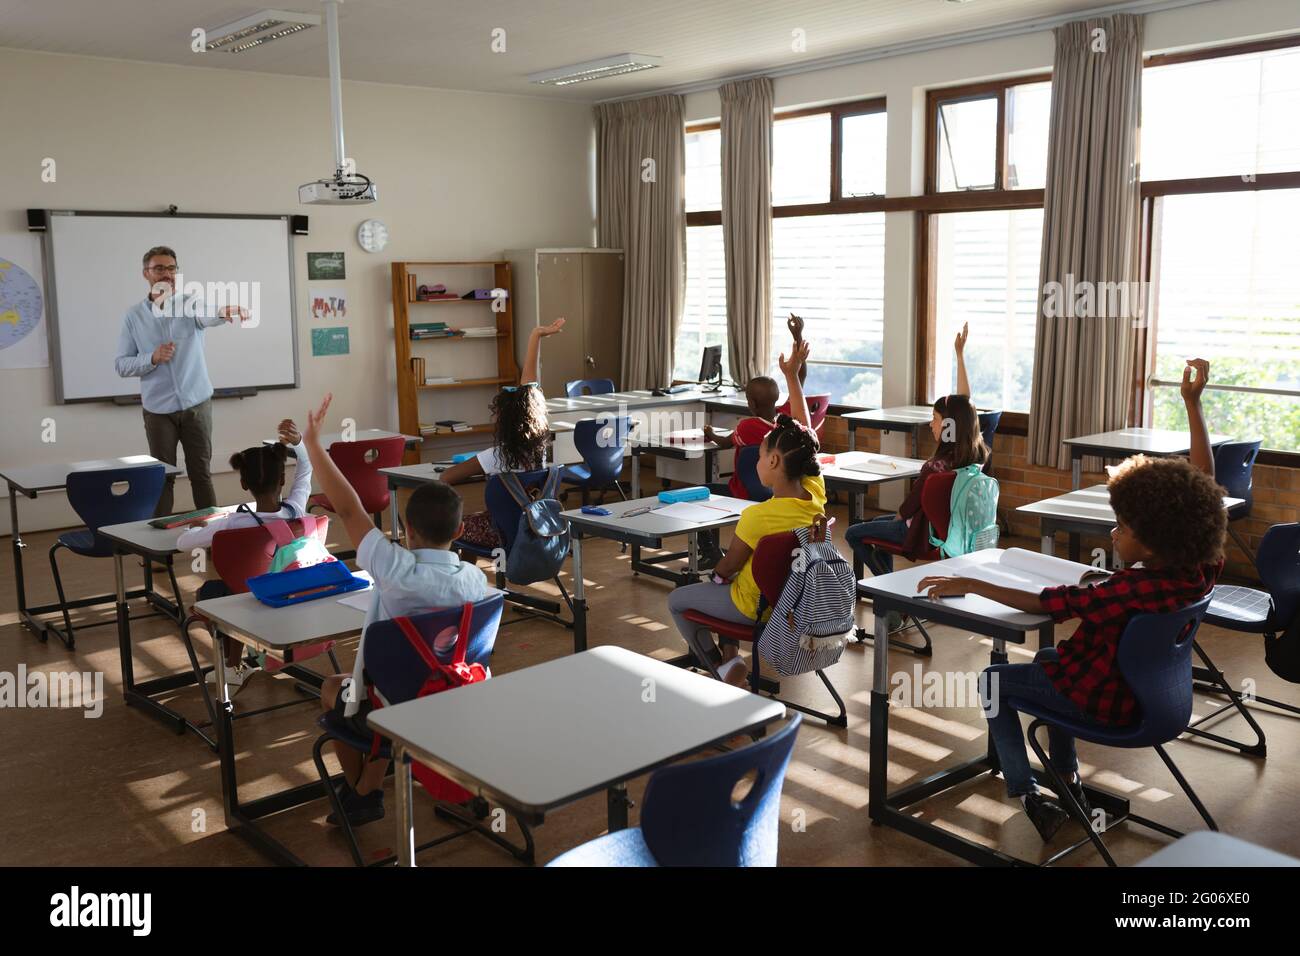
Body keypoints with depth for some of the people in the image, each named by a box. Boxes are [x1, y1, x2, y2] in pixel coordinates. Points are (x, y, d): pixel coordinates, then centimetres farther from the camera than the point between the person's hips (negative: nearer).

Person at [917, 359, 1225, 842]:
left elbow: (1042, 602, -33)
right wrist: (1193, 403, -4)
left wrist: (967, 584, -26)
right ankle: (1069, 780, 37)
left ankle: (1028, 796, 13)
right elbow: (1203, 481, -7)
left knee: (994, 680, 11)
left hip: (1102, 701, -8)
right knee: (1049, 657, 33)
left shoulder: (1134, 590, -36)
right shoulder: (1200, 571, -15)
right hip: (1143, 688, 8)